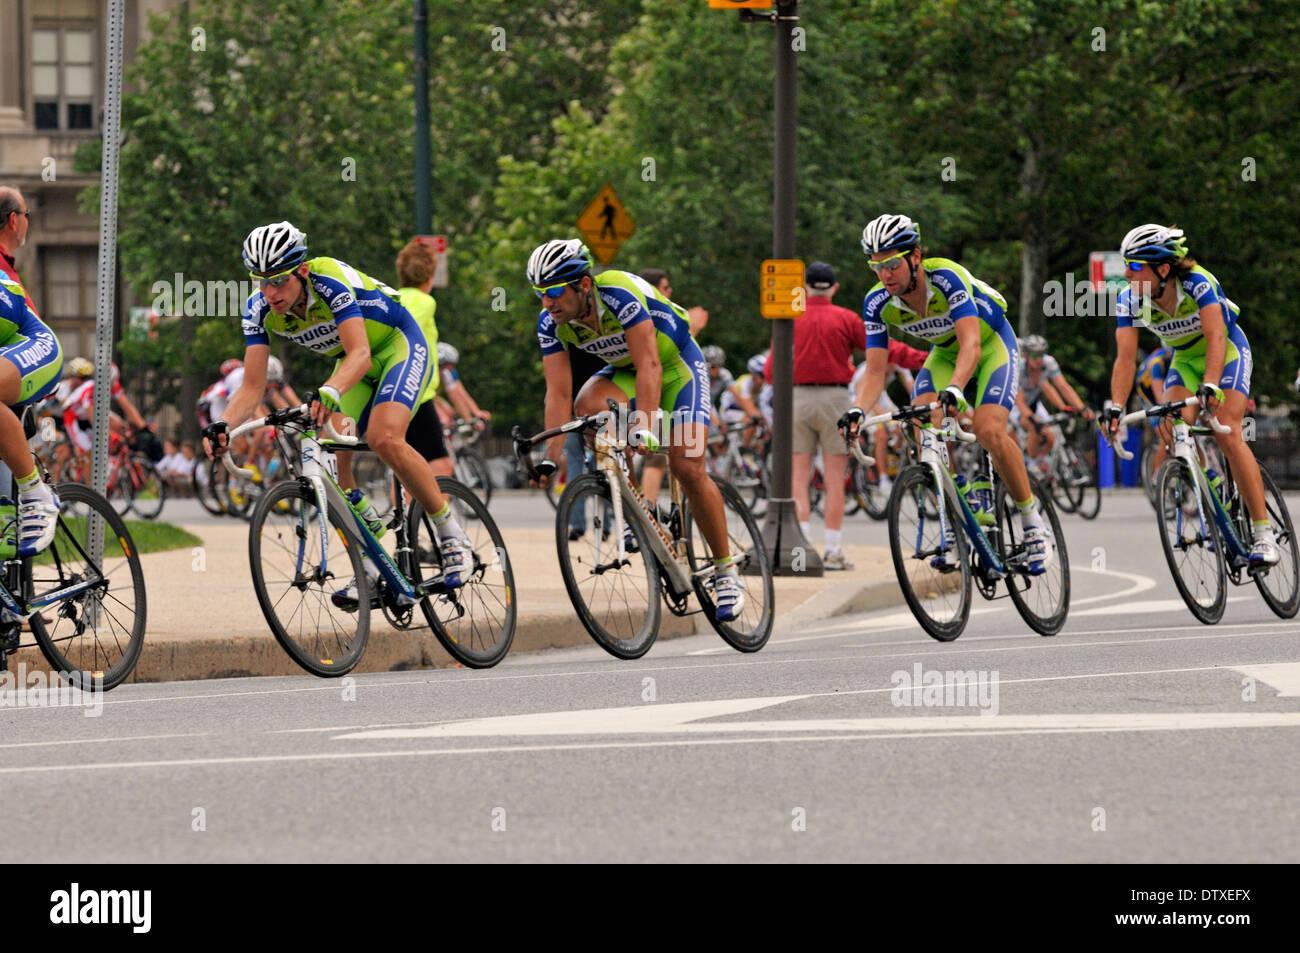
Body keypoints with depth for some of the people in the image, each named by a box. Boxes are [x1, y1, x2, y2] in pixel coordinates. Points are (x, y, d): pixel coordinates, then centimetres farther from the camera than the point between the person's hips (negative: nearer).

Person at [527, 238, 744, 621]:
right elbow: (558, 393, -18)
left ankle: (726, 572, -3)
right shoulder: (551, 323, -17)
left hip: (675, 363, -5)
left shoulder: (618, 295, -34)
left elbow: (650, 367, -39)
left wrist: (643, 427, -50)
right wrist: (550, 459, -27)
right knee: (587, 406, -28)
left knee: (688, 468, -18)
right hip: (625, 370, 5)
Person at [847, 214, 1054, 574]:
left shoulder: (945, 277, -34)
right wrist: (857, 411, -37)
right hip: (945, 354, 5)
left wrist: (954, 389, -59)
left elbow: (971, 343, -43)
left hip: (991, 344, -5)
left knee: (989, 430, -27)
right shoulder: (878, 303, -19)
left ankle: (1033, 521, -10)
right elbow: (875, 370, -18)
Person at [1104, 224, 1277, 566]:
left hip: (1227, 352, -5)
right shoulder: (1130, 300, -19)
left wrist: (1209, 386, -55)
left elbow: (1216, 338, -40)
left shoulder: (1197, 283, -32)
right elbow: (1125, 357, -24)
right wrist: (1115, 408, -38)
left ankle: (1264, 534, -20)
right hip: (1185, 361, 5)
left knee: (1227, 435, -21)